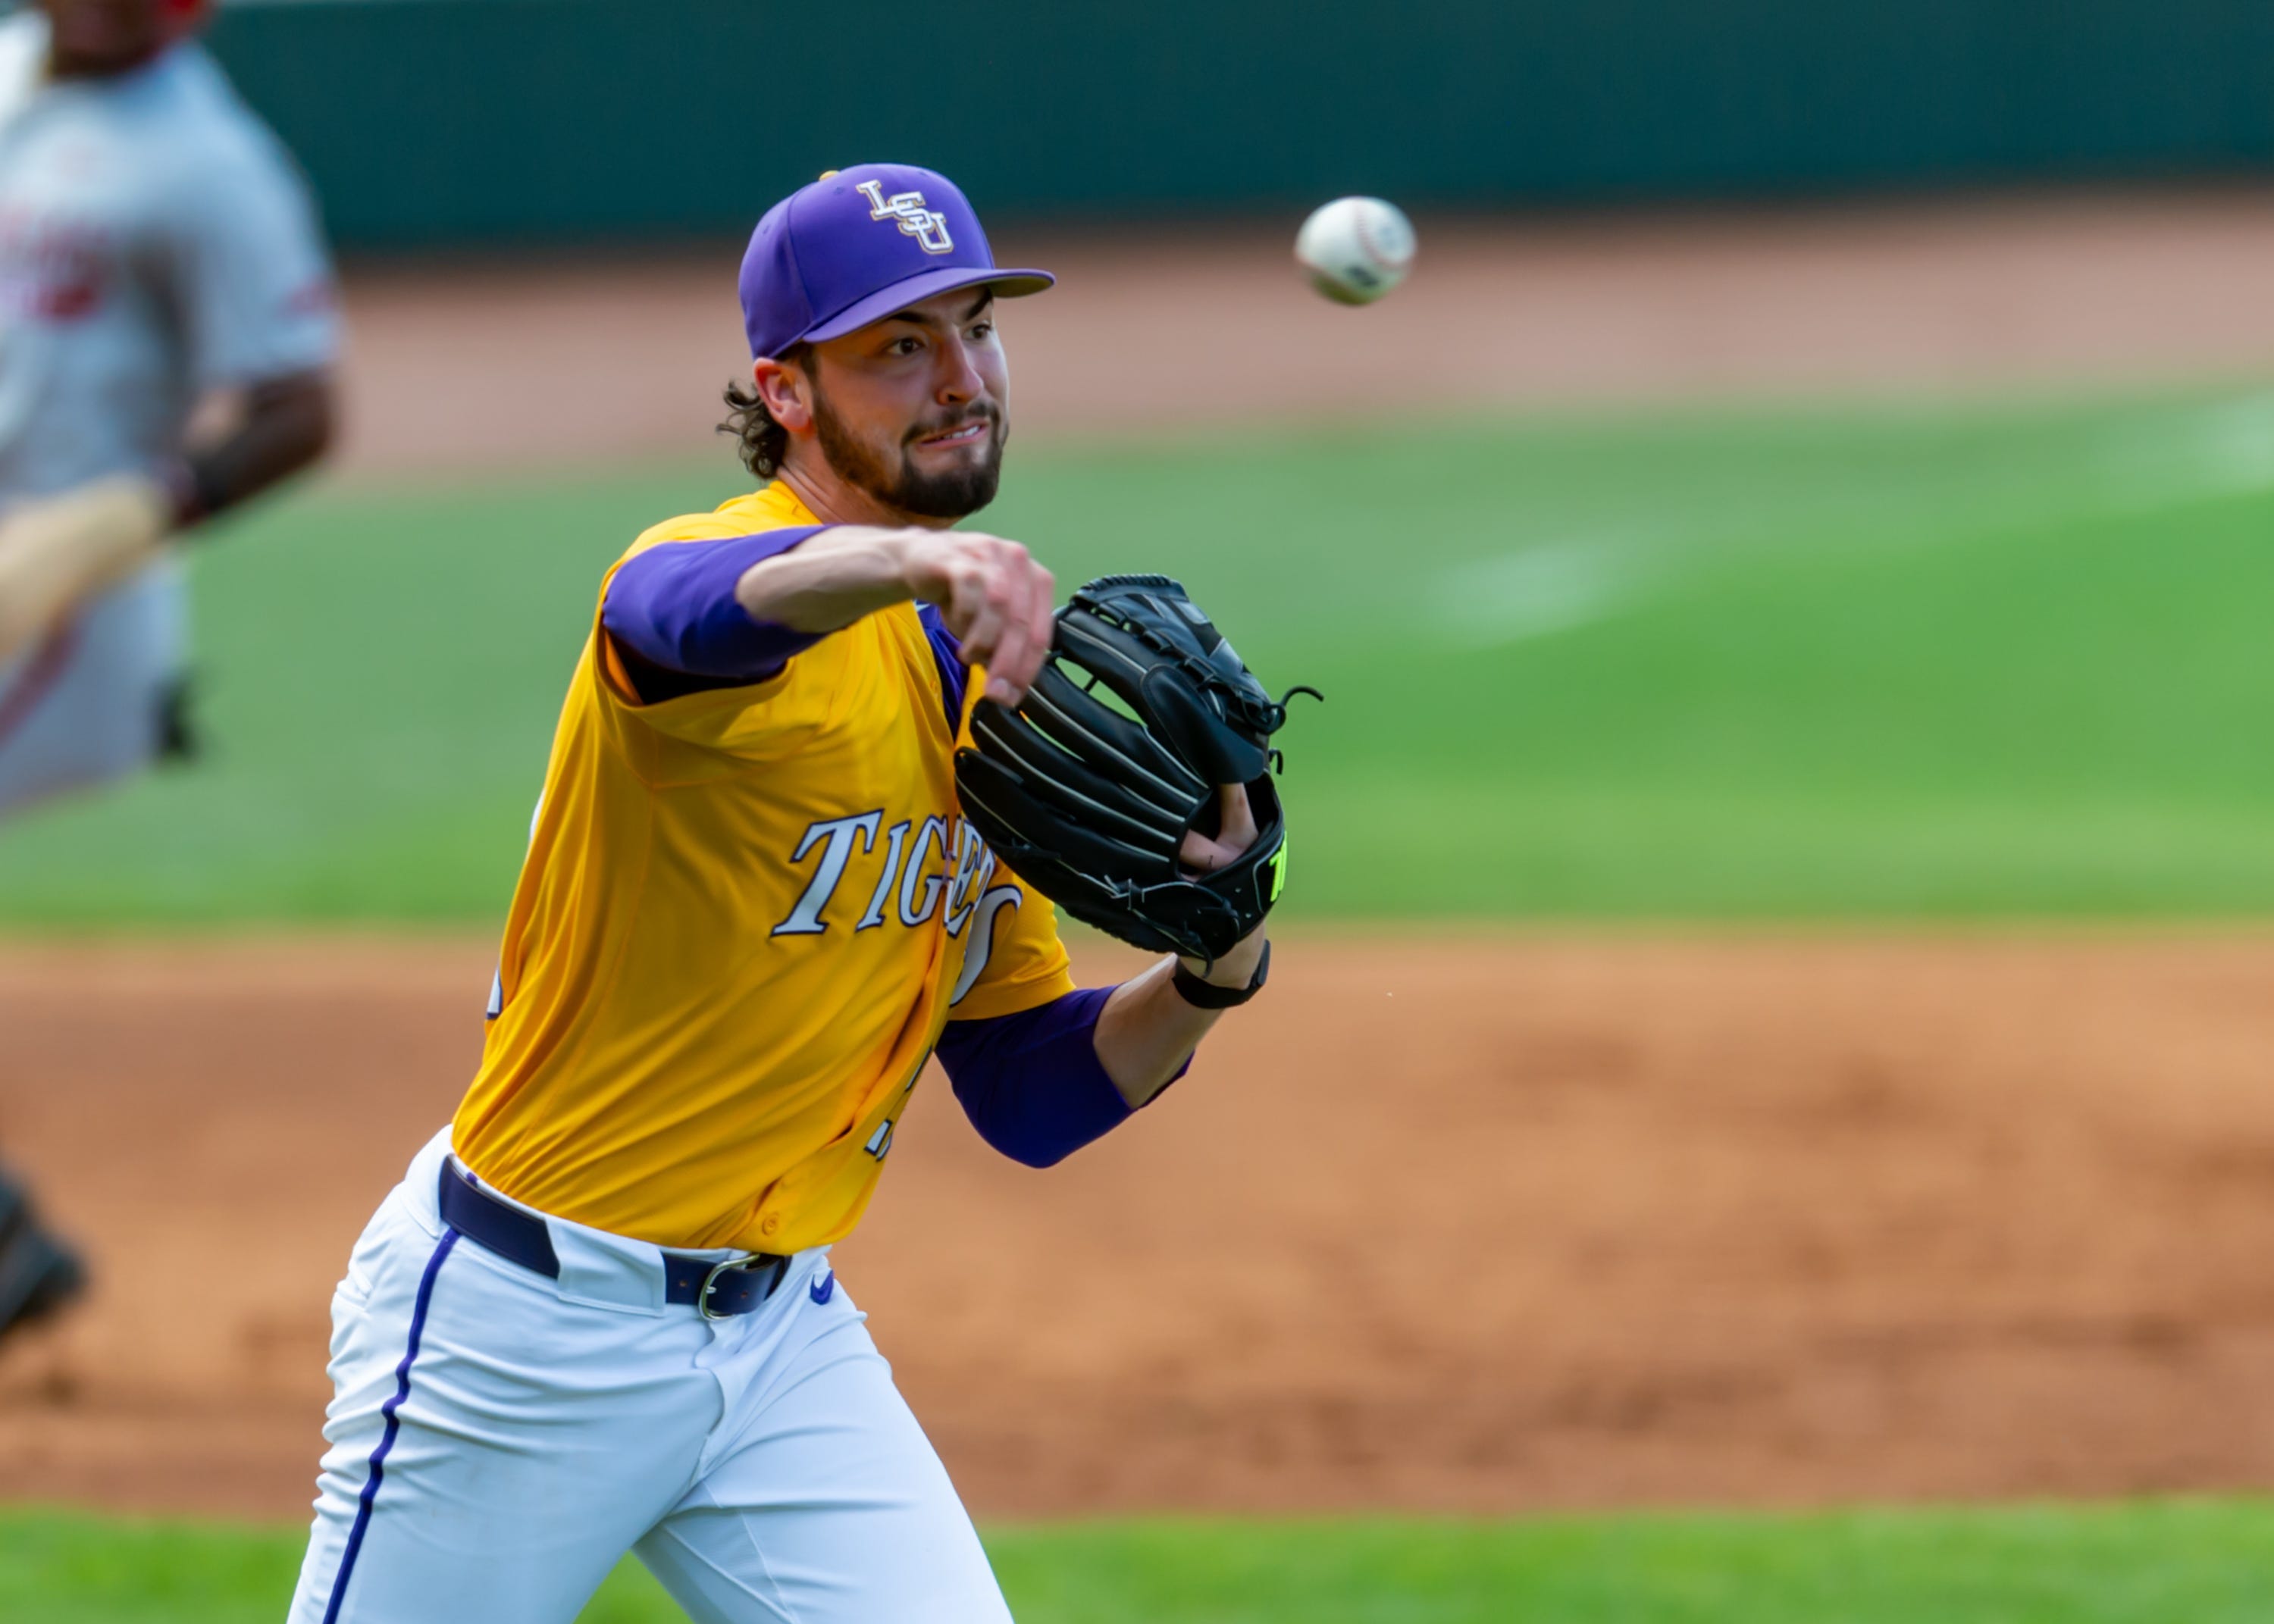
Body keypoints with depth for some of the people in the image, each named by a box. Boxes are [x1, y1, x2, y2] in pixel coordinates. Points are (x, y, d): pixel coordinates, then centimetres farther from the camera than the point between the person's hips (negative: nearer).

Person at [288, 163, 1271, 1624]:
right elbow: (699, 607, -42)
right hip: (524, 1326, -6)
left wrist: (1213, 969, -9)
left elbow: (1034, 1096, 11)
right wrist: (914, 560, -63)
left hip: (783, 1330, 6)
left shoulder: (992, 683, 9)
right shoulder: (717, 565, -14)